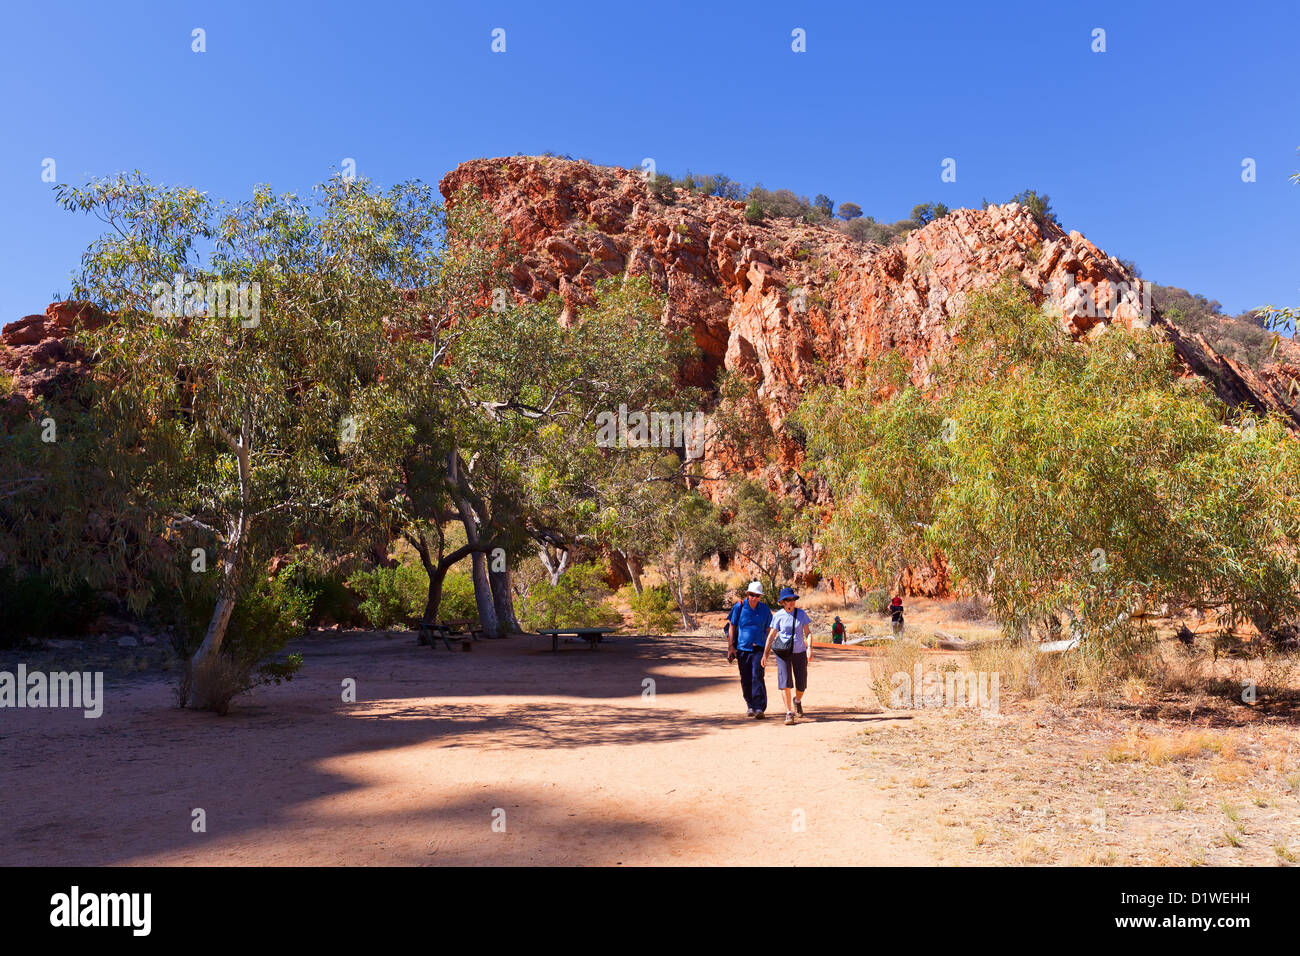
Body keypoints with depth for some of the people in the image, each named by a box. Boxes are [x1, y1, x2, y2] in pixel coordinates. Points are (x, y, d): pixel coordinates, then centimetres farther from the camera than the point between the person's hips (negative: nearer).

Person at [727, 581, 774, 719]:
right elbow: (731, 627, 4)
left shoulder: (765, 610, 4)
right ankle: (750, 706, 23)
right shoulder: (739, 607, 0)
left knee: (757, 677, -13)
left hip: (758, 648, -1)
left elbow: (768, 630, 13)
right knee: (745, 679, 7)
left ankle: (760, 708, -13)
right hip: (742, 648, 1)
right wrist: (731, 647, -1)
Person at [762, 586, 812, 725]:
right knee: (785, 682, -12)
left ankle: (798, 701, 39)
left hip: (799, 652, 1)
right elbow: (771, 635, 2)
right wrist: (765, 653, 0)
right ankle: (789, 713, -5)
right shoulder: (778, 615, -1)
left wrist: (809, 648, -13)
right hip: (783, 652, -1)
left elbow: (807, 633, 2)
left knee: (801, 685, 5)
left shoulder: (801, 613, 2)